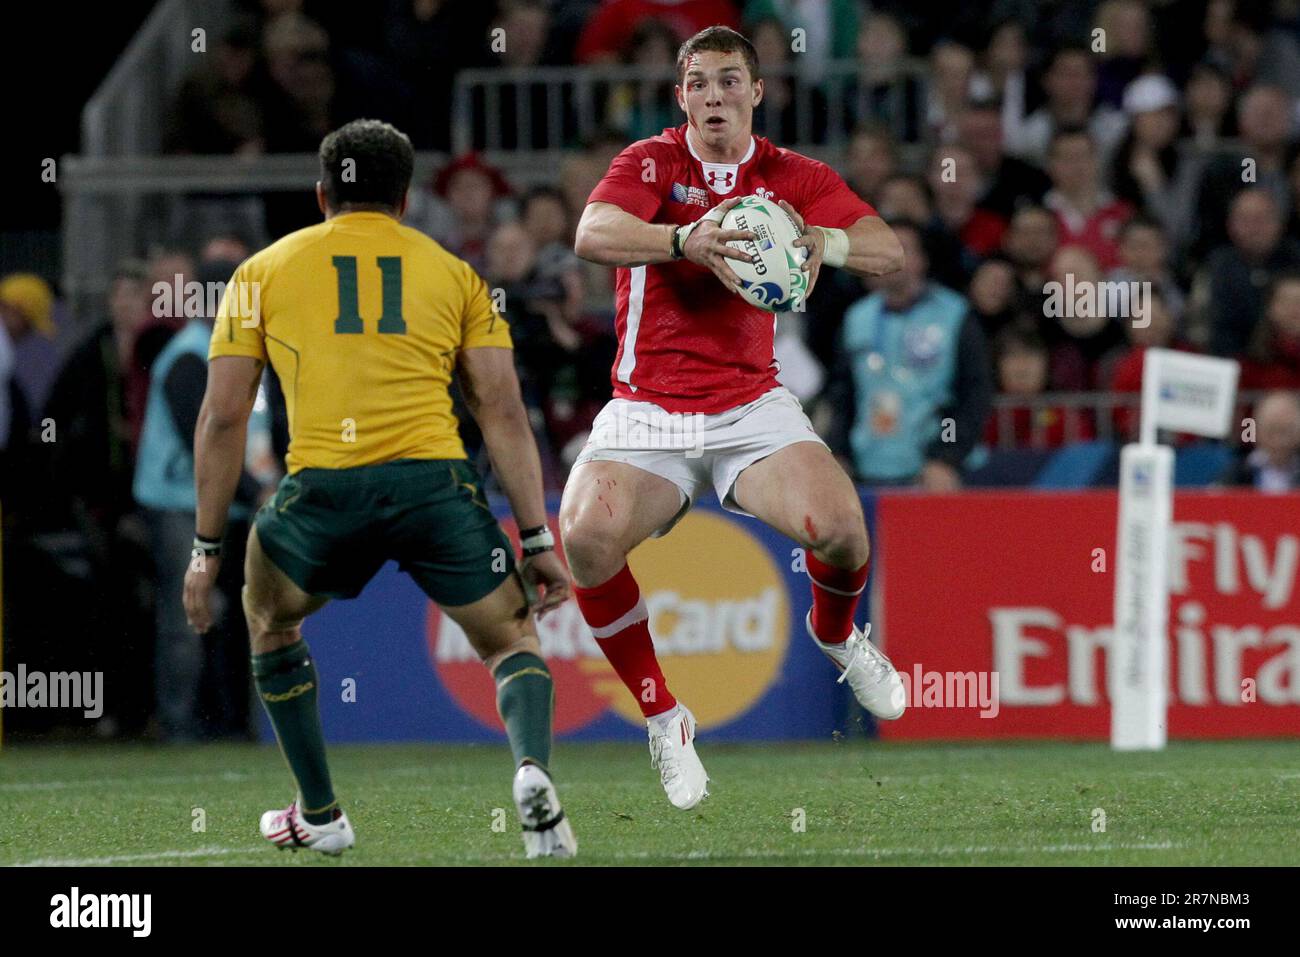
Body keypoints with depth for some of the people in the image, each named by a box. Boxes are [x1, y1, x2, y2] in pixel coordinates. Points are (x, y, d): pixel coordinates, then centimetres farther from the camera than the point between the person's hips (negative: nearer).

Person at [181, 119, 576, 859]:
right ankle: (533, 766, -12)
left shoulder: (264, 272, 16)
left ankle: (320, 816, 30)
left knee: (271, 623, 29)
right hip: (437, 484, 0)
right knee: (513, 639, 18)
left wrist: (208, 548, 14)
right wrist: (538, 539, 10)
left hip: (324, 490, 0)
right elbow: (504, 414, 9)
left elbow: (223, 418, 10)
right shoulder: (455, 275, 17)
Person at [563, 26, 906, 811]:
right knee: (587, 536, -28)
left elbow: (889, 251, -6)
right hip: (647, 412, -1)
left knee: (840, 526, -25)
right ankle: (662, 717, -6)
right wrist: (686, 239, -42)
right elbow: (593, 234, -23)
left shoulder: (793, 178, 4)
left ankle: (836, 634, 15)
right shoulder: (652, 163, -2)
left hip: (752, 407, 1)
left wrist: (823, 242, -29)